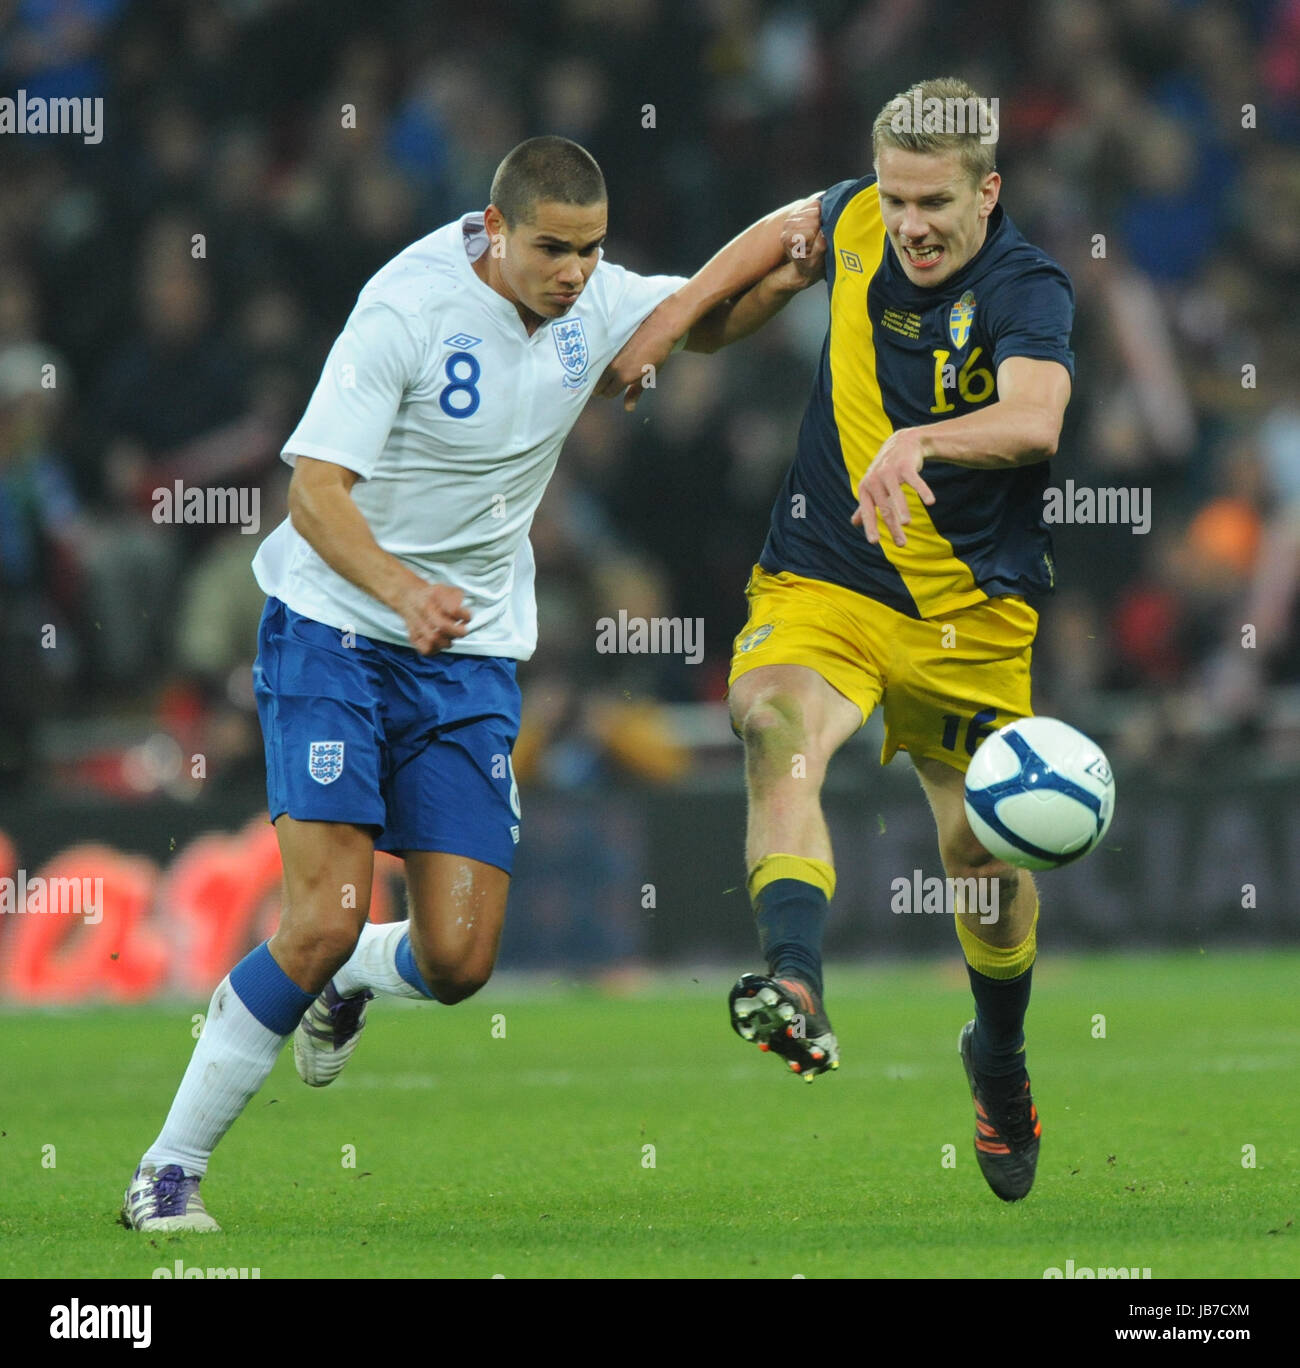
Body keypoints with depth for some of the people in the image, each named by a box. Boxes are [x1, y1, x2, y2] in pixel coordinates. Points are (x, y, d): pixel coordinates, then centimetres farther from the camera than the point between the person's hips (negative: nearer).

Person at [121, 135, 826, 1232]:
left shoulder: (594, 302, -1)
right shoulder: (409, 305, -19)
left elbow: (711, 319, 19)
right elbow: (314, 489, -23)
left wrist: (787, 259, -4)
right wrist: (404, 592, -41)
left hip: (473, 656, 5)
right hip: (334, 635, -5)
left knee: (459, 959, -5)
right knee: (328, 916, -18)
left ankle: (345, 979, 32)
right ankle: (171, 1168, -3)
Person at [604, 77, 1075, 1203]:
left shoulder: (1026, 289, -18)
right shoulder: (859, 223, -2)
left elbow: (1034, 419, -38)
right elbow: (789, 232, 24)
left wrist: (917, 441, -55)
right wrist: (674, 316, 18)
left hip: (970, 608, -2)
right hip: (821, 581, 2)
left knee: (985, 854, 4)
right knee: (777, 727, -30)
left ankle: (1000, 1057, 35)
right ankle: (798, 991, -50)